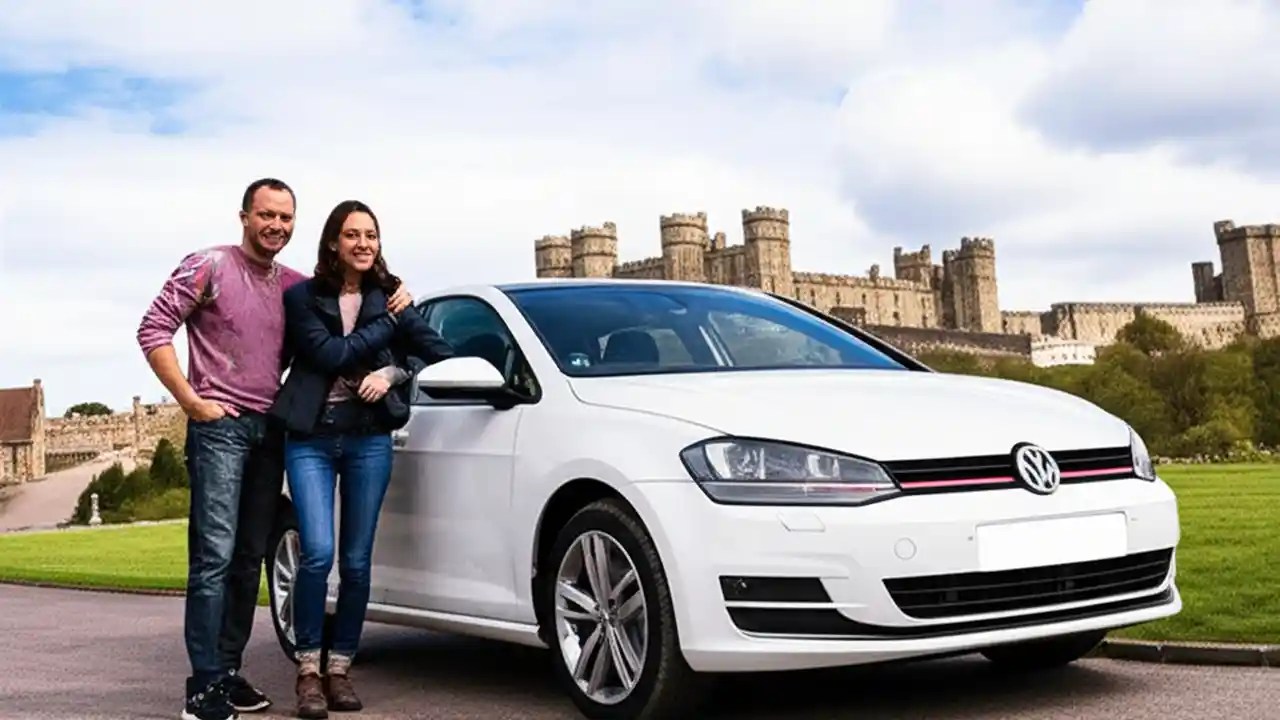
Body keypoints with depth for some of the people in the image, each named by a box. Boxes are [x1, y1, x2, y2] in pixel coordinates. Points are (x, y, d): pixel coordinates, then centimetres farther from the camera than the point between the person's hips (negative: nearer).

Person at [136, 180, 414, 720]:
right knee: (215, 557, -11)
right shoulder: (210, 266, -2)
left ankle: (229, 671, 16)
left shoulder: (295, 285, 13)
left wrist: (394, 302, 2)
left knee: (250, 559, 7)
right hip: (220, 426, -6)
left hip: (270, 430, 6)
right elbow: (154, 329, -5)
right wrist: (191, 402, -11)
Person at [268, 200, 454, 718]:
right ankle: (308, 670, 3)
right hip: (310, 439, -2)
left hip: (369, 440, 2)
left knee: (357, 560, 4)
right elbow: (328, 354, -12)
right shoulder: (302, 297, 2)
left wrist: (393, 372, -11)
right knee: (318, 553, -12)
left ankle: (341, 668, 16)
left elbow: (440, 355, 4)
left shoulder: (389, 296, 7)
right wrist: (387, 322, -9)